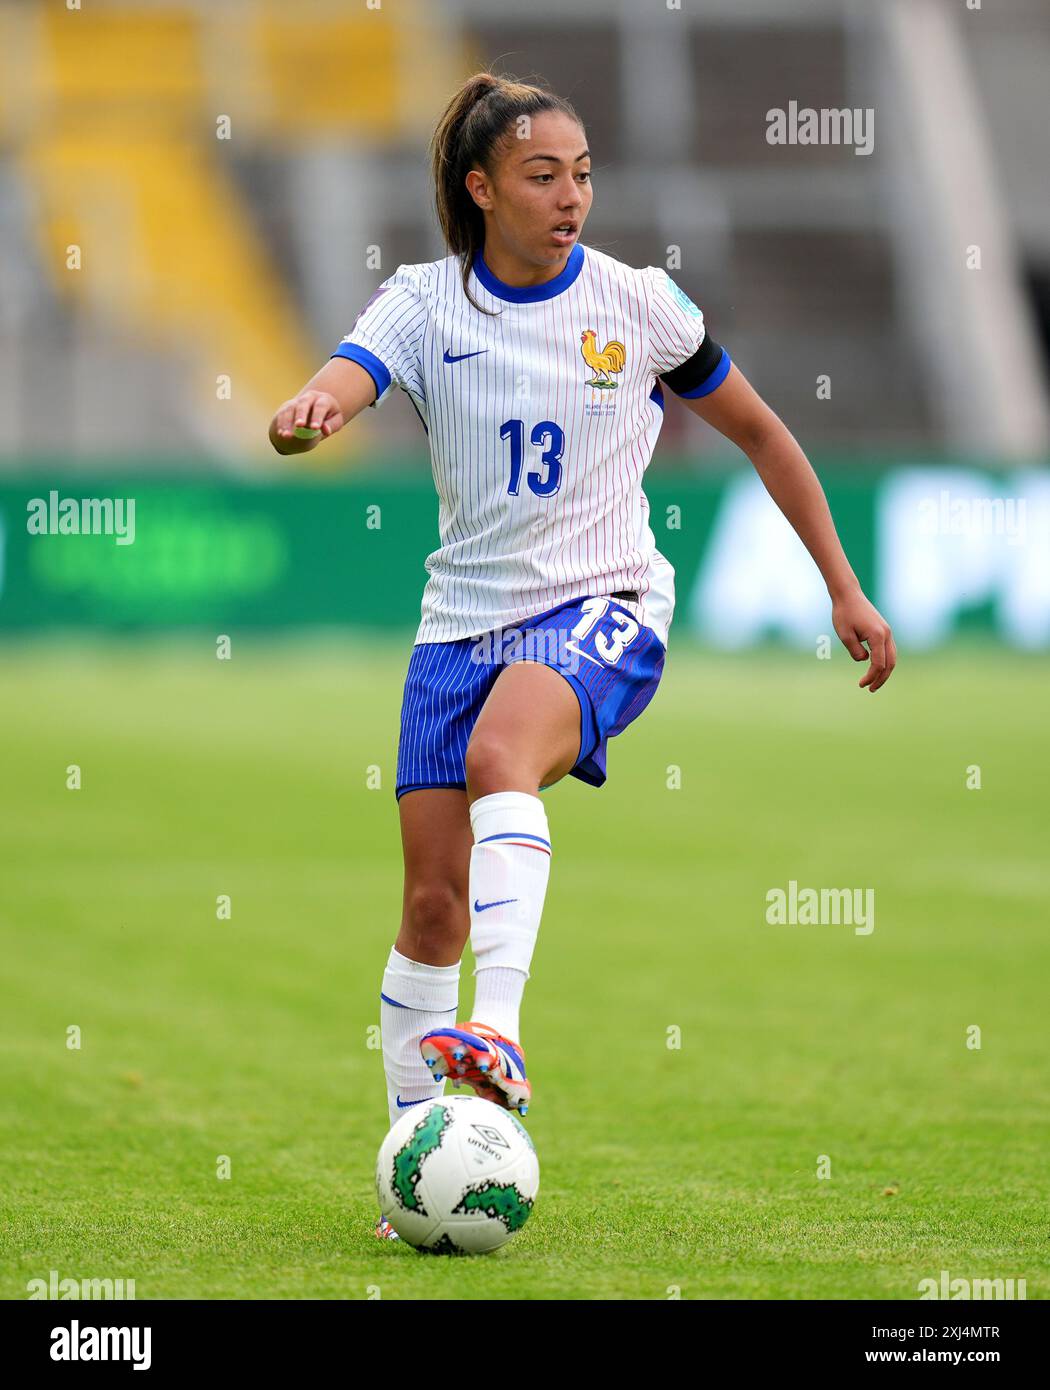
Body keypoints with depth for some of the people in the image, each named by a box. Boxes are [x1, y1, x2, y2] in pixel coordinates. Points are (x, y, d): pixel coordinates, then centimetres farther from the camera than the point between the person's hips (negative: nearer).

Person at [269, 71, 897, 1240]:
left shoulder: (636, 303, -1)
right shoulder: (424, 304, 0)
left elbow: (758, 434, 11)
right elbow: (335, 390, -20)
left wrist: (843, 588, 11)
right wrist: (306, 417, -46)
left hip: (605, 611, -3)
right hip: (463, 617, 3)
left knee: (499, 753, -35)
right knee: (432, 902, -2)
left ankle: (498, 1036, -49)